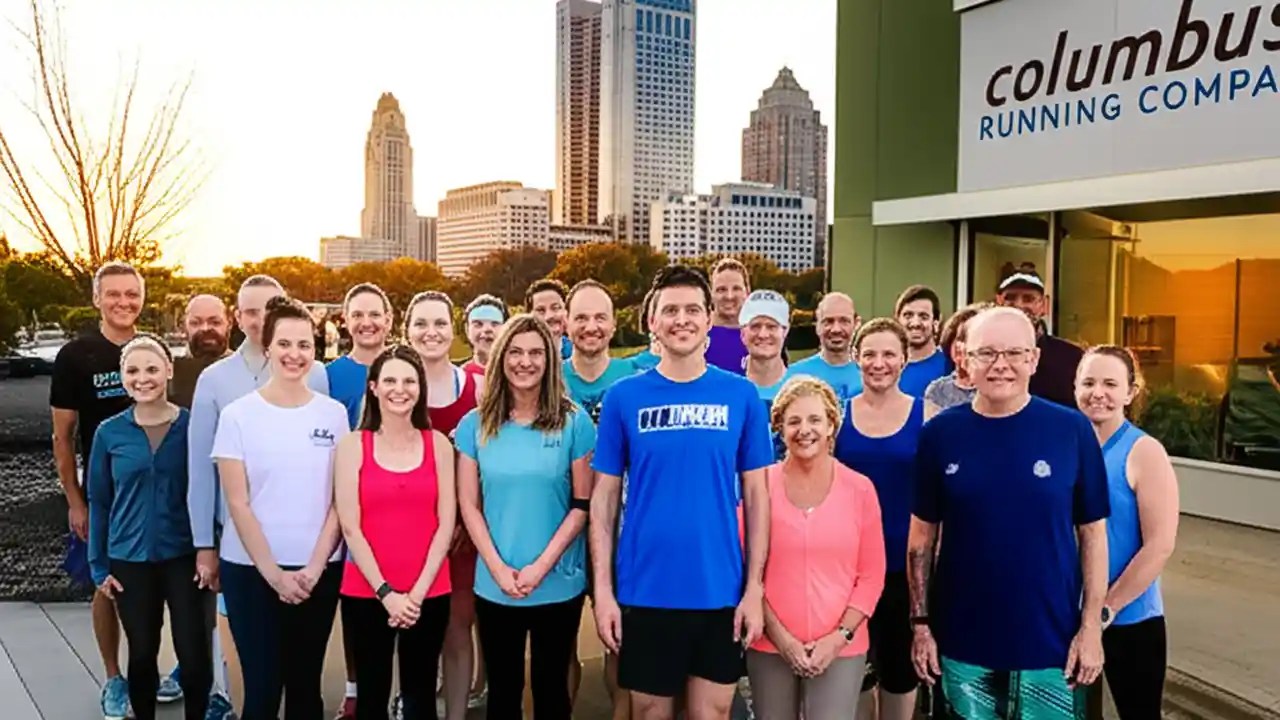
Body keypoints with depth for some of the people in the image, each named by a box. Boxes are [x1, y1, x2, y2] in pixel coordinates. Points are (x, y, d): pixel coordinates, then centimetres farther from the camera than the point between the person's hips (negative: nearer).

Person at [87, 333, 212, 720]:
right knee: (142, 653, 13)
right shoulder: (109, 432, -1)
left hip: (184, 556, -1)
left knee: (193, 653, 0)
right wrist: (99, 565, 3)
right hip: (129, 560, 2)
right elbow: (99, 503, 5)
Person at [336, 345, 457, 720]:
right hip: (365, 593, -1)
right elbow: (350, 526, -6)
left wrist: (417, 592, -9)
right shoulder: (352, 445, -1)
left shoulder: (439, 444, 3)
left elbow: (446, 523, -1)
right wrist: (385, 592, -12)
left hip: (429, 594, 1)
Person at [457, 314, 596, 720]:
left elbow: (583, 504, -4)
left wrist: (541, 566, -12)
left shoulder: (574, 422, -3)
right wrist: (499, 569, -9)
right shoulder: (475, 424, 2)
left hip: (559, 584, -1)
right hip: (494, 587, 1)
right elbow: (469, 506, 1)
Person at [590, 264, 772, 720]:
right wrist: (602, 588, -4)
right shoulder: (623, 397, -2)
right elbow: (604, 497, 0)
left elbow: (756, 495, 2)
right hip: (645, 592, 0)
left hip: (721, 592, 1)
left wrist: (754, 587, -2)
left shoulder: (741, 396, 0)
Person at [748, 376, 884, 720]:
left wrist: (840, 636, -7)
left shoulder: (860, 489, 0)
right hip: (770, 646, 0)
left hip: (841, 648, 0)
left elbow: (872, 576, 2)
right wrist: (780, 636, -7)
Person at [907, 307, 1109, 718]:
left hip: (1052, 642, -1)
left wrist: (1092, 625, -4)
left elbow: (1092, 533, -1)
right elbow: (923, 535, 1)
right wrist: (920, 623, 1)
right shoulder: (940, 433, -5)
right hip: (963, 644, 1)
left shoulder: (1071, 430, -7)